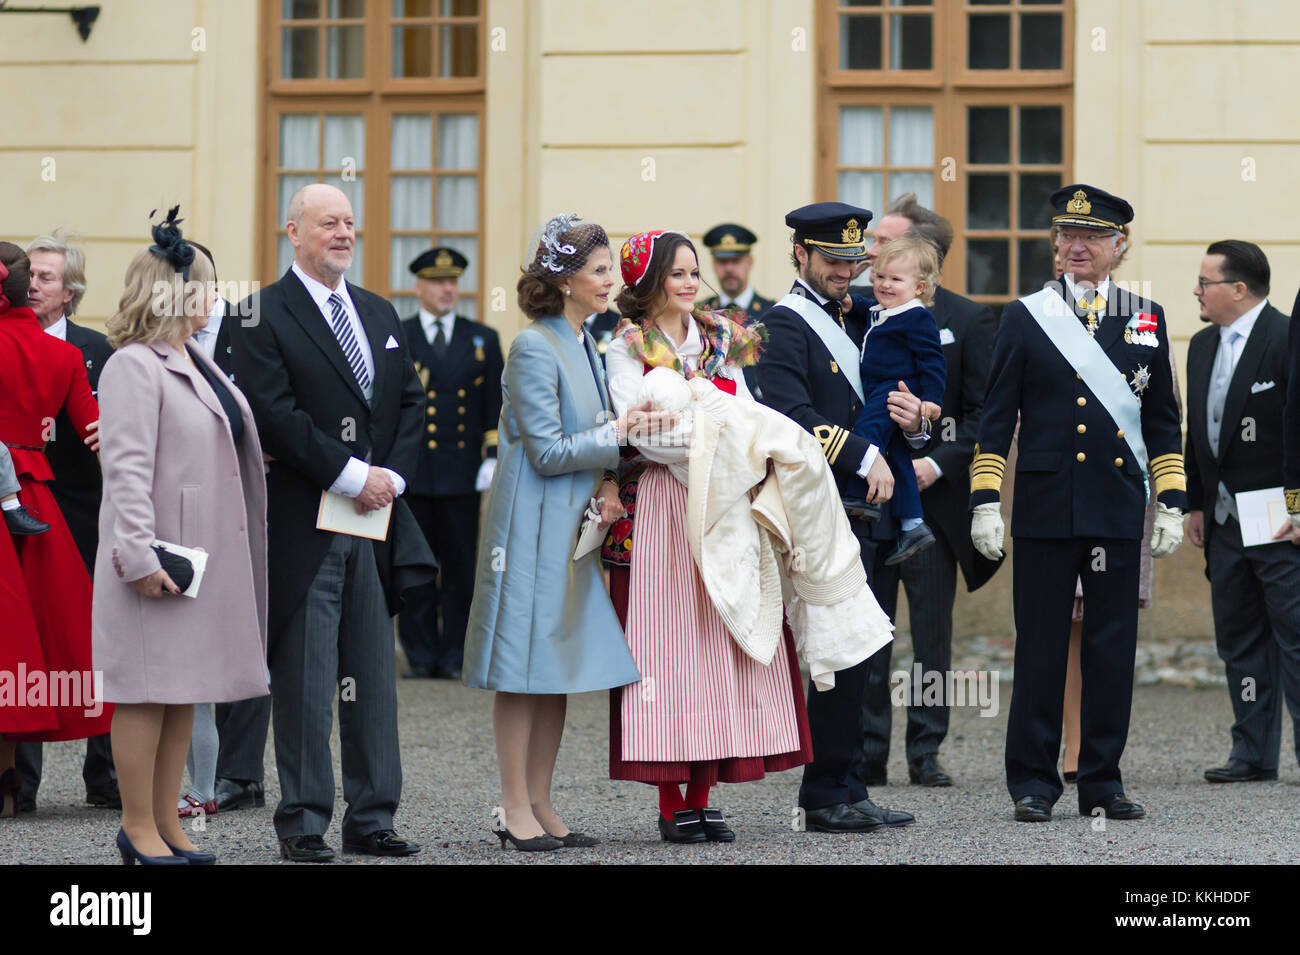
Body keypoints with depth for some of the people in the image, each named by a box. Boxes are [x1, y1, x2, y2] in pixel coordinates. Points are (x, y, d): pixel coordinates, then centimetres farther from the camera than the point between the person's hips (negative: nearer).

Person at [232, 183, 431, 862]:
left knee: (374, 675, 8)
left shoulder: (380, 314, 17)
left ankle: (372, 819, 14)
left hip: (377, 514, 6)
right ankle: (303, 823, 3)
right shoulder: (265, 315, -5)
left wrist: (391, 474, -2)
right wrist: (349, 476, -15)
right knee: (303, 679, -2)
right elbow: (274, 411, -14)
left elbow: (411, 401, 15)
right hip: (303, 520, -6)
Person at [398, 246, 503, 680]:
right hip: (410, 468, -1)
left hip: (462, 471, 1)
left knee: (460, 567, 1)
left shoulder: (483, 339, 11)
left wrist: (493, 458, 1)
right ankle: (420, 655, 8)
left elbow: (495, 405, 10)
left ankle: (454, 656, 6)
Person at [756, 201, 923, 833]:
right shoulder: (783, 325, -6)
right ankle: (828, 796, -3)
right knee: (845, 655, -9)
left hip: (877, 518, 8)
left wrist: (913, 425, -1)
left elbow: (879, 408, 22)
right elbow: (792, 413, -19)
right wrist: (865, 456, -22)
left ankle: (846, 792, 13)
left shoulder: (862, 319, 19)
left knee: (856, 660, 9)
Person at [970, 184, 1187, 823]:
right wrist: (985, 501, -4)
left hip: (1118, 507, 2)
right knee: (1041, 646, 0)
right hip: (1045, 504, -2)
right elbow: (996, 417, 3)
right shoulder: (1025, 316, 4)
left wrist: (1172, 504, 5)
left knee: (1113, 645, 3)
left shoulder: (1146, 319, 9)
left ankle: (1103, 781, 11)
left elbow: (1163, 422, 12)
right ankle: (1033, 783, 7)